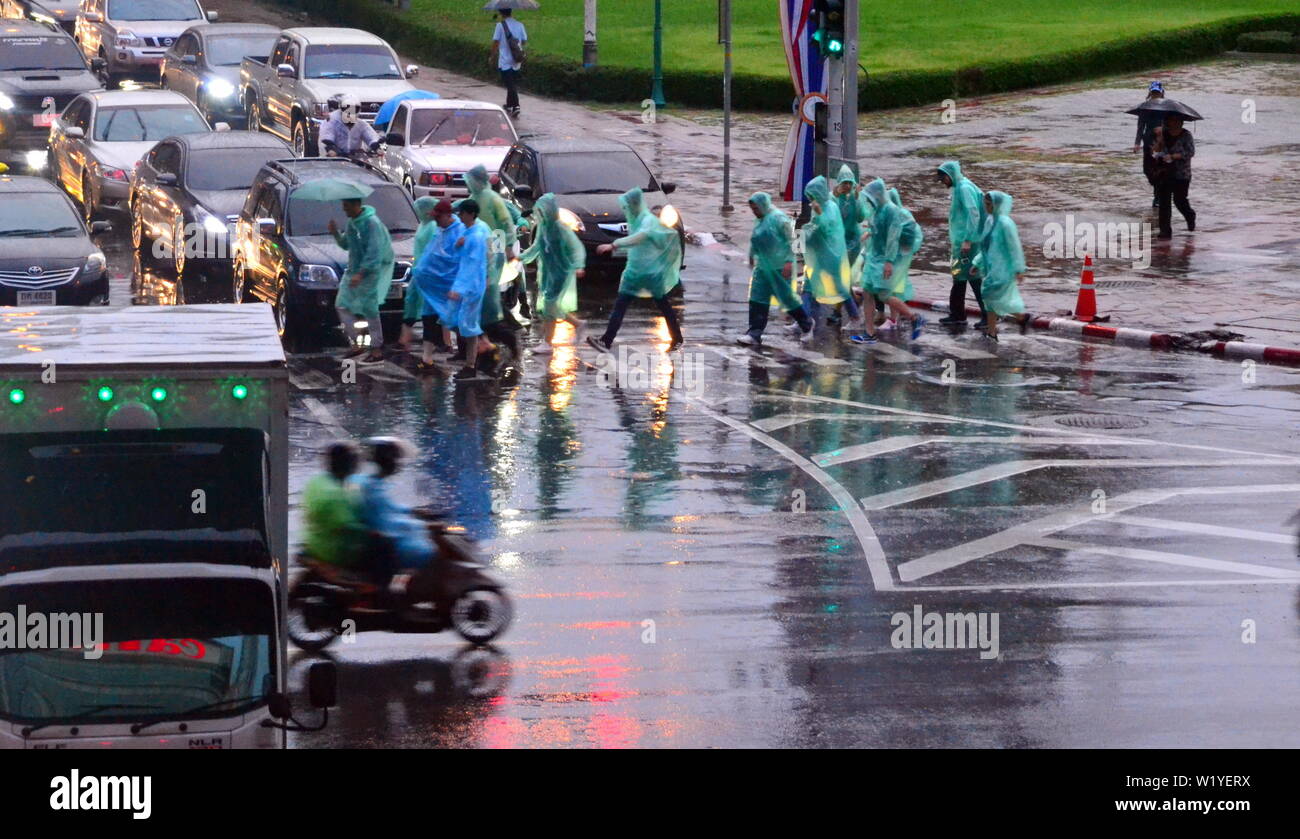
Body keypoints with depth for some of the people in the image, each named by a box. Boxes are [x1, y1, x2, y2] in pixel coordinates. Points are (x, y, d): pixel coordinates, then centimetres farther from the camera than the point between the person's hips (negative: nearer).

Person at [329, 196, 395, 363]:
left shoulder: (371, 223, -20)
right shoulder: (352, 222, 9)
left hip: (372, 270, -9)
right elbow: (345, 244, 19)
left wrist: (360, 274, -30)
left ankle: (377, 350, -1)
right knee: (342, 305, 6)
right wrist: (336, 234, -1)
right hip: (355, 268, 9)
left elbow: (374, 252, -25)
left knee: (369, 308, -8)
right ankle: (356, 344, 14)